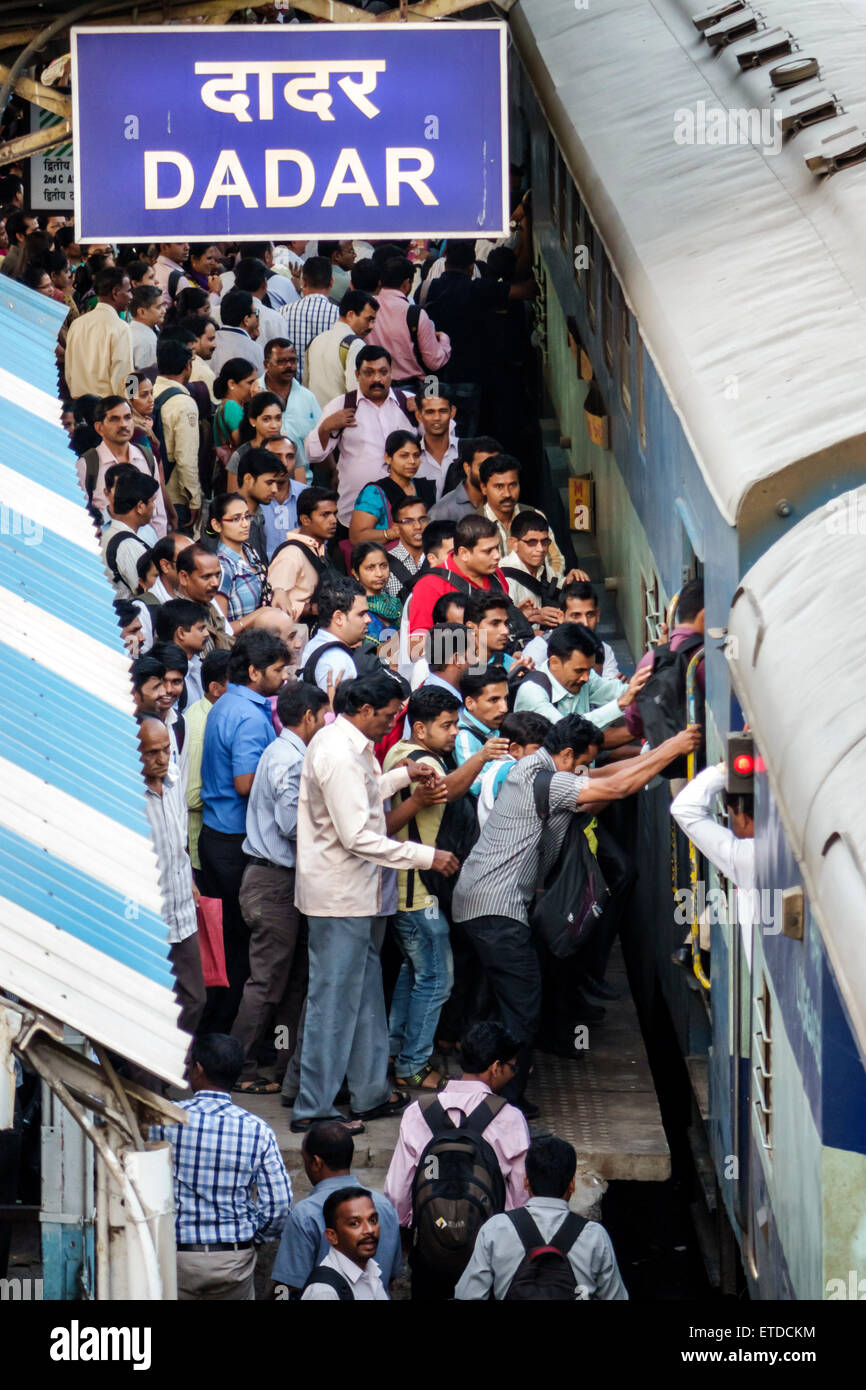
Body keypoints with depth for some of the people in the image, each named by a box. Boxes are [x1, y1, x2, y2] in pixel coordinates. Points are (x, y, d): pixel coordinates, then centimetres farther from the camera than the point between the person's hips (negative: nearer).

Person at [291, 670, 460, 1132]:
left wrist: (403, 776, 20)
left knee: (365, 989, 18)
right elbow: (357, 837, -25)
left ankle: (372, 1094, 27)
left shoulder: (347, 744, 10)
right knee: (333, 1000, -4)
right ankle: (313, 1108, 3)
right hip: (339, 897, -11)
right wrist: (425, 856, -21)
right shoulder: (338, 755, -22)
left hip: (355, 891, 11)